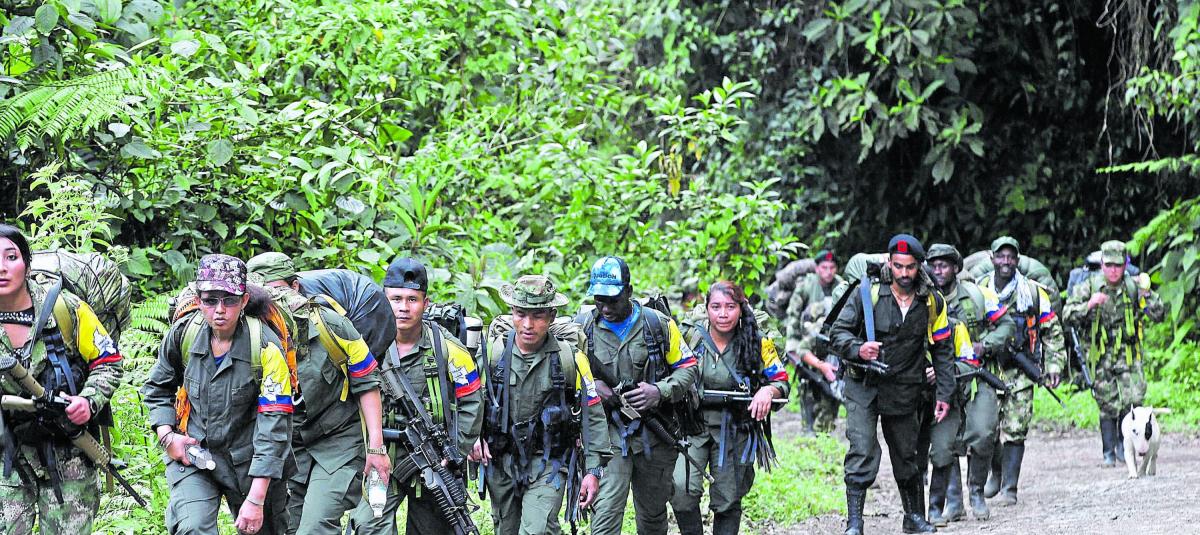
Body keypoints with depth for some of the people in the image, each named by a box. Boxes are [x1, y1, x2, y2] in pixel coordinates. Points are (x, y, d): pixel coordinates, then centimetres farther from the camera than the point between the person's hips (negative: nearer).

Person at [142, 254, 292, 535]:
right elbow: (157, 389, 13)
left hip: (248, 459, -1)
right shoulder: (183, 333, -7)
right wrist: (167, 436, -5)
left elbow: (273, 425, -19)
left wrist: (256, 500, -22)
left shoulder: (266, 347, -17)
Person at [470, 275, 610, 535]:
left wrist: (594, 471, -7)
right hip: (501, 462, 3)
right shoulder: (492, 350, -6)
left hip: (548, 464, -3)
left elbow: (593, 417, -3)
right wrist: (474, 436, -6)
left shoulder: (570, 359, -9)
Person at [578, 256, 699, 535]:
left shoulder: (659, 324, -3)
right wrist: (591, 385, -13)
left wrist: (660, 391, -16)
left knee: (653, 512, 15)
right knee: (606, 510, -16)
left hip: (655, 435, 1)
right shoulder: (584, 329, -2)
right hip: (609, 430, -1)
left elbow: (689, 369, 2)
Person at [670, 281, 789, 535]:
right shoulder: (690, 336, -5)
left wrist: (767, 391, -21)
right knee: (682, 490, -19)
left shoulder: (757, 343, -5)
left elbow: (781, 382, 1)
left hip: (735, 430, 1)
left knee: (728, 502, 9)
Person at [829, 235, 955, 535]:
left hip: (903, 392, 3)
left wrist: (944, 394, 6)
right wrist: (858, 349, -26)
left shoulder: (932, 302, 0)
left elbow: (942, 350, 9)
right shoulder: (868, 293, -9)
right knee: (862, 453, -15)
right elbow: (838, 332, -5)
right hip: (863, 387, -3)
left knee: (906, 455, 15)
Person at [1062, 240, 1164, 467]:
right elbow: (1067, 315, -7)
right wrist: (1089, 305, -24)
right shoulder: (1089, 287, -2)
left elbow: (1158, 315, -2)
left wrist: (1146, 294, -18)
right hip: (1102, 357, 0)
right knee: (1108, 406, 0)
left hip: (1129, 354, 0)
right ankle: (1109, 453, 13)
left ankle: (1123, 444, 8)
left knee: (1133, 400, -14)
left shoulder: (1133, 286, 0)